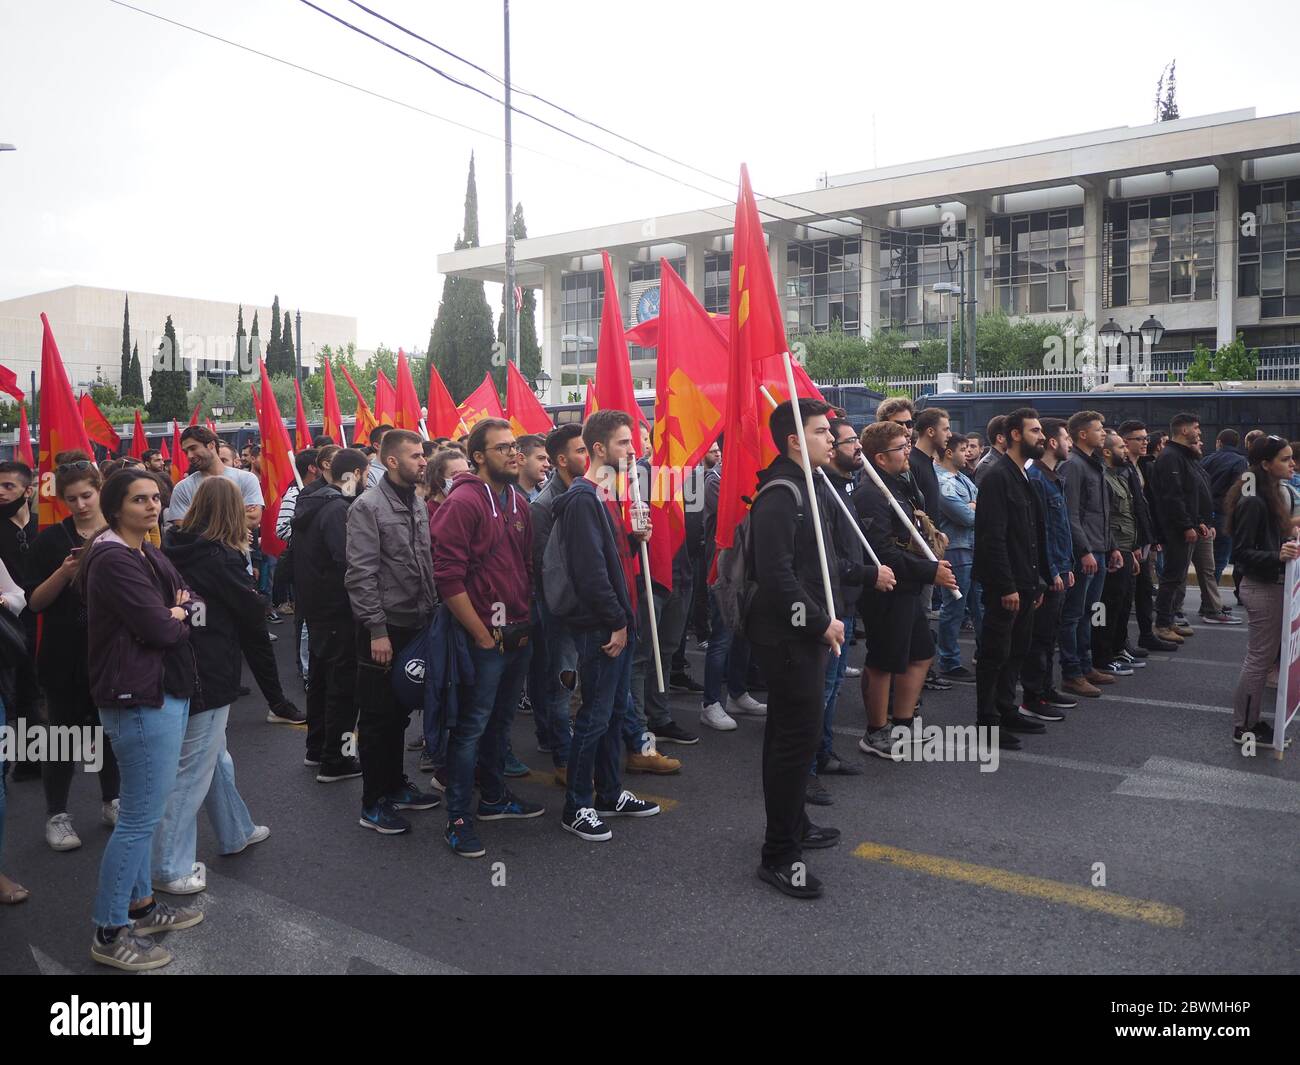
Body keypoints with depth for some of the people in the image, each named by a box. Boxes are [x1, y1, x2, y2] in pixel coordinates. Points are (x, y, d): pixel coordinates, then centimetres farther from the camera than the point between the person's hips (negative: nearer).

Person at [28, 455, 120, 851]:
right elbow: (35, 602, -7)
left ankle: (111, 801, 30)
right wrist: (65, 572, -22)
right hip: (65, 655, -2)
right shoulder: (51, 540, -4)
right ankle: (56, 814, 20)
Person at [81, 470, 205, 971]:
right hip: (141, 698, -10)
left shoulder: (148, 554, 12)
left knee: (141, 809, 20)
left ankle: (140, 904, 34)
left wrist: (174, 611, -10)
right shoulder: (114, 560, -18)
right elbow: (160, 628, -23)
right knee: (141, 815, -3)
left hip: (162, 690, 10)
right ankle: (109, 934, 9)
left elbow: (193, 602, 10)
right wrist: (178, 615, -2)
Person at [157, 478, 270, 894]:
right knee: (192, 770, 2)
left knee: (215, 756, 22)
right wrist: (242, 563, 2)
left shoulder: (175, 550, 3)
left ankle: (236, 831, 39)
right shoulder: (222, 558, -17)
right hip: (209, 673, -8)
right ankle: (170, 868, 10)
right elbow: (254, 613, -9)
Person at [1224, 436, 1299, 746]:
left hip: (1271, 585, 10)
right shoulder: (1253, 502, -19)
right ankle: (1244, 728, 9)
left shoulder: (1271, 494, 10)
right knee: (1261, 657, -2)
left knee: (1263, 656, 14)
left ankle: (1250, 720, 23)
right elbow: (1242, 552, -21)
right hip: (1261, 588, -10)